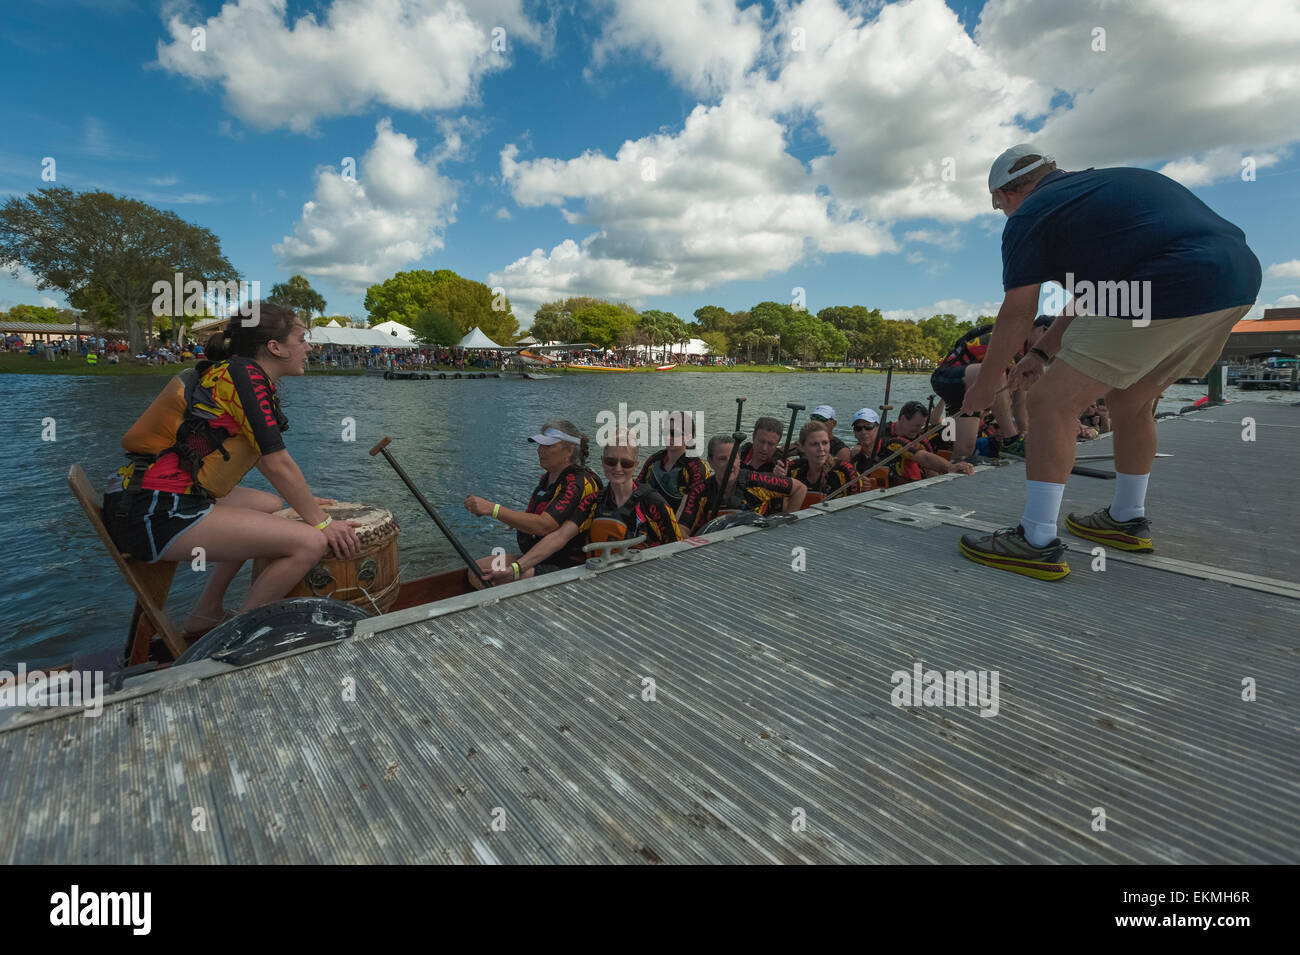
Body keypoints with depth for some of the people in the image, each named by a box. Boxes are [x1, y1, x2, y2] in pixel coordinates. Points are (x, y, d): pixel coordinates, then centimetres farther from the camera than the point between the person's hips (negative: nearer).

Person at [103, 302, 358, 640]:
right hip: (156, 514, -11)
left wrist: (305, 500, 25)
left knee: (271, 505, 30)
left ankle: (204, 617, 26)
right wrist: (320, 522, -8)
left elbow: (263, 457, 23)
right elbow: (278, 464, -15)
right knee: (310, 543, -20)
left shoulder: (232, 372, 17)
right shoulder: (245, 375, -13)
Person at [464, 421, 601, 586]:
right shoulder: (547, 477, 11)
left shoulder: (578, 484, -22)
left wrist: (492, 509, -32)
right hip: (534, 557, 9)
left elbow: (543, 526, -32)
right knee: (476, 571, -1)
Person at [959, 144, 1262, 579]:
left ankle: (1037, 543, -5)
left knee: (1052, 402, -6)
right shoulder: (1100, 183, 28)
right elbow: (1093, 295, 30)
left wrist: (985, 384, 14)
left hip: (1170, 291, -10)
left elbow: (1016, 315, 3)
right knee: (1129, 401, 23)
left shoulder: (1029, 216, 2)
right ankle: (1128, 520, 37)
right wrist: (1042, 354, 32)